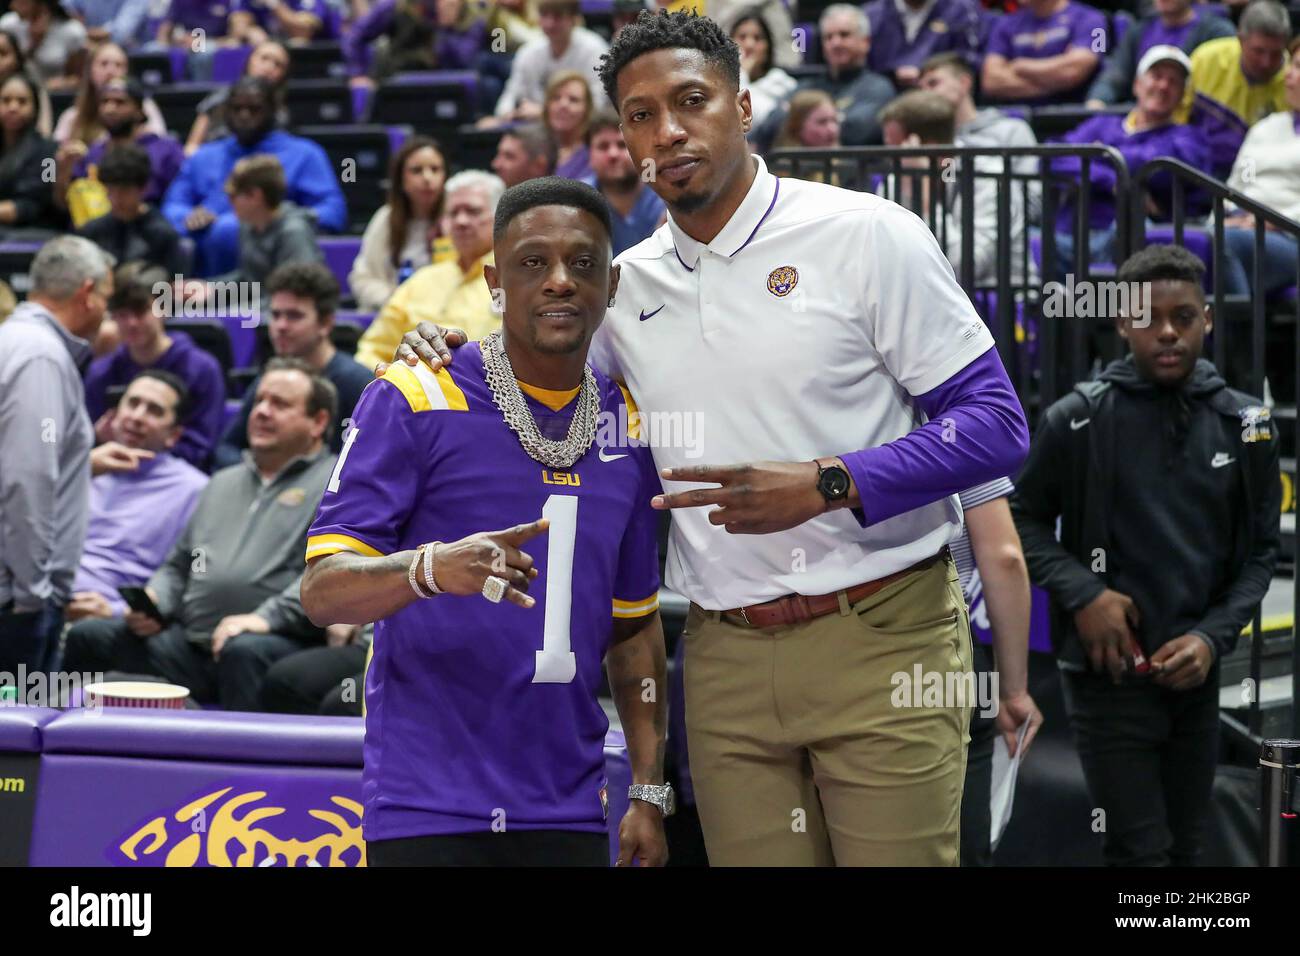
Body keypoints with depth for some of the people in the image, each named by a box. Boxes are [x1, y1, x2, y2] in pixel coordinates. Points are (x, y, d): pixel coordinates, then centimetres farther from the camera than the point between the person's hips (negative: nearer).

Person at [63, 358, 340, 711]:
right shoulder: (224, 483, 30)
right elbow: (178, 565, 32)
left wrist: (267, 617, -22)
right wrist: (152, 601, 9)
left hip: (282, 641, -7)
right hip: (189, 641, 7)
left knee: (246, 651, -40)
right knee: (88, 637, -8)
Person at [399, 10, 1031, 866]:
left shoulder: (865, 235, -4)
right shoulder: (627, 286, 11)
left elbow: (996, 425, -7)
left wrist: (827, 485, -18)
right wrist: (455, 355, 2)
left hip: (880, 636, -4)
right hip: (726, 659, 4)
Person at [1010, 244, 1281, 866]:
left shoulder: (1243, 425, 4)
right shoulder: (1078, 420, -6)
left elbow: (1260, 551, 8)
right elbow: (1021, 519, 2)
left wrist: (1214, 637, -7)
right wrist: (1081, 593, -13)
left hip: (1195, 674, 4)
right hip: (1108, 672, -4)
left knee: (1185, 849, 12)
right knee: (1141, 853, -8)